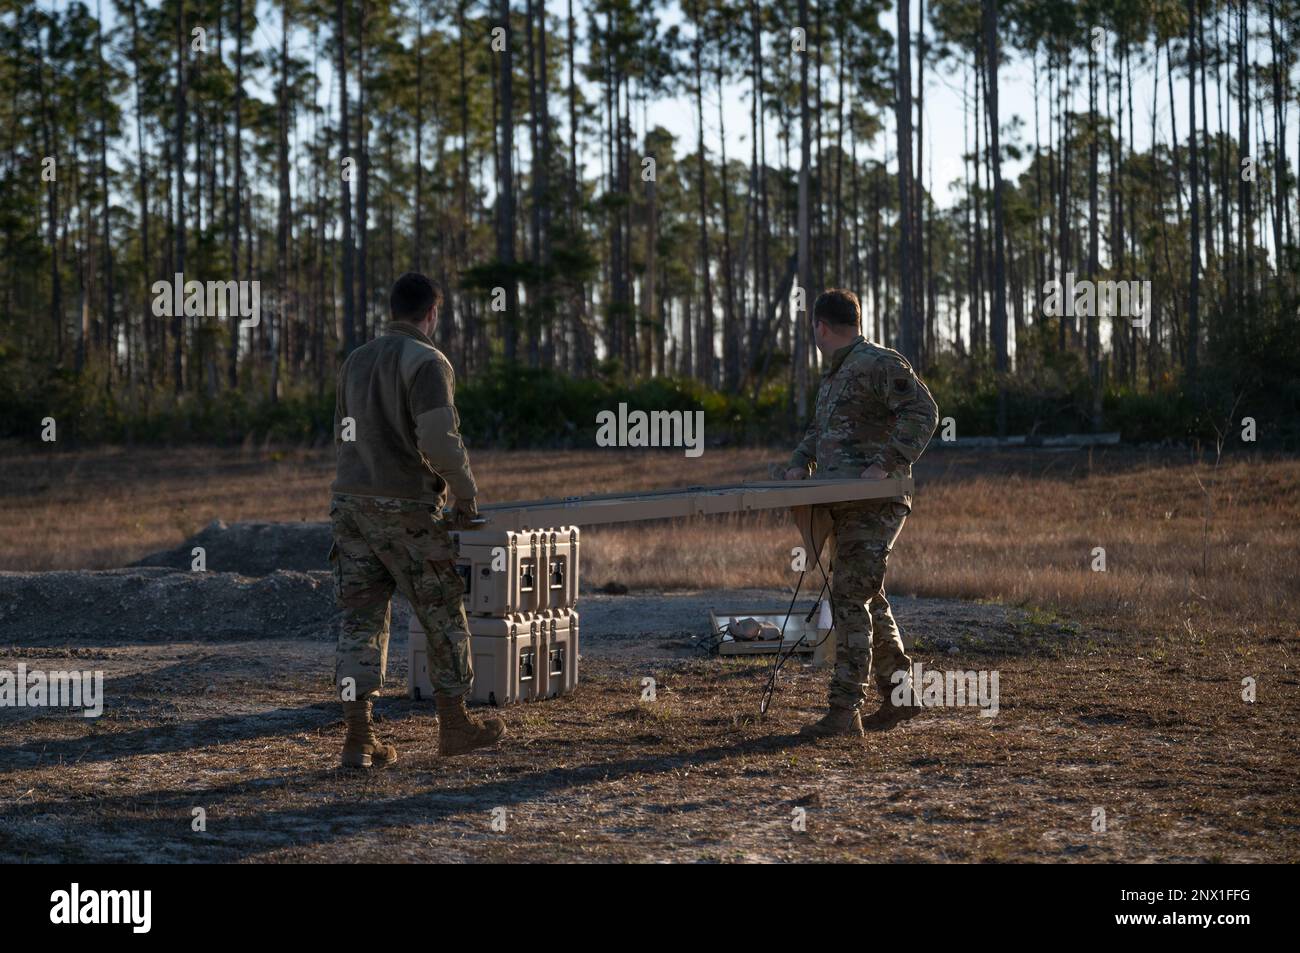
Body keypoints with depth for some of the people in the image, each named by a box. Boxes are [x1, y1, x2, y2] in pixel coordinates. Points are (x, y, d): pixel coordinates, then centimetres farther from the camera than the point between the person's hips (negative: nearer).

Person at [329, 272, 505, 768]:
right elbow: (441, 441, -20)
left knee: (362, 618, 4)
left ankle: (358, 736, -2)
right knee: (443, 615, 9)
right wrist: (466, 496, -5)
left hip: (351, 503, 6)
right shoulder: (427, 362, -10)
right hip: (406, 511, -6)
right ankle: (454, 725, 18)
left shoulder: (356, 361, 14)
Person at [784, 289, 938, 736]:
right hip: (848, 507, 10)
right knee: (868, 600, 15)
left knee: (851, 599, -13)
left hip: (875, 503, -10)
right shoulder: (832, 374, 21)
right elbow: (819, 429, 33)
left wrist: (885, 464, -25)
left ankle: (845, 711, -12)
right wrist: (800, 464, 14)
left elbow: (922, 412, -19)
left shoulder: (878, 363, -11)